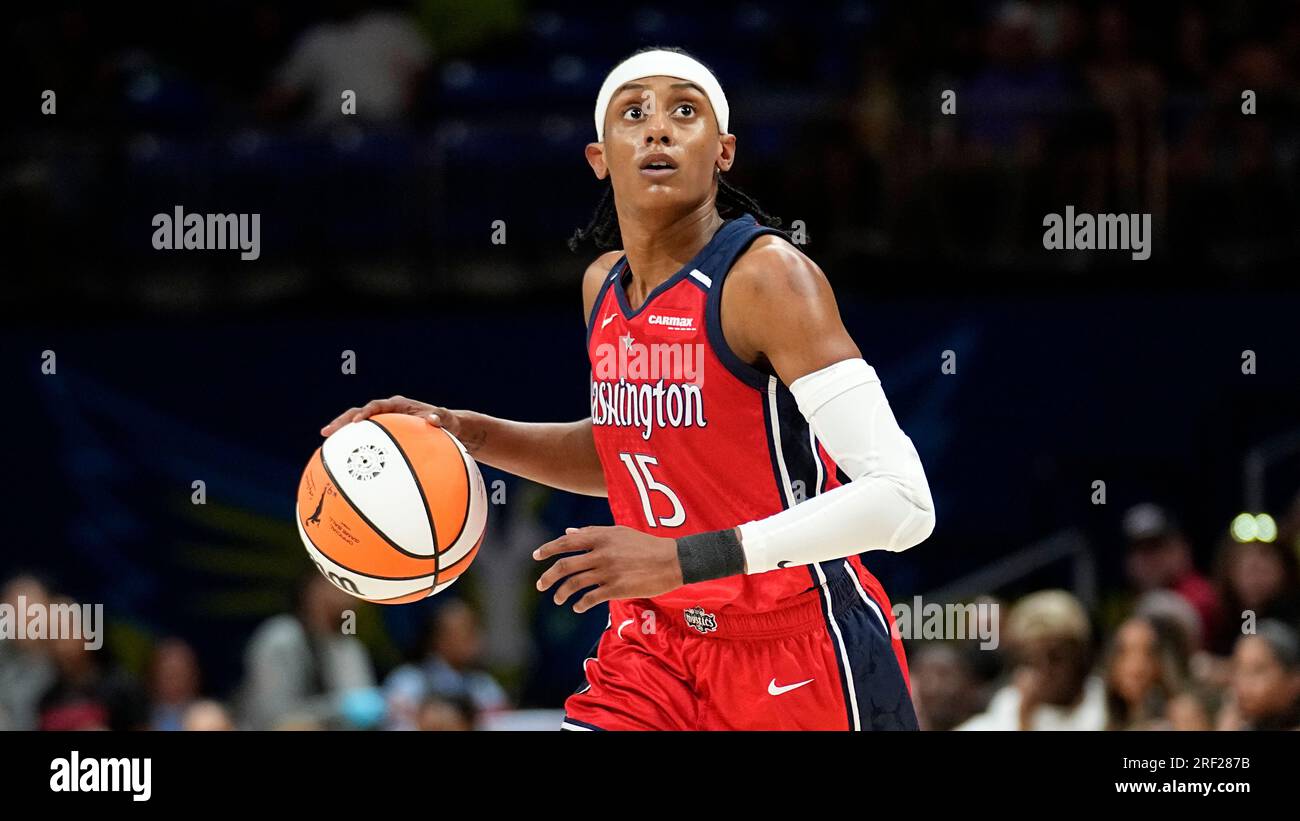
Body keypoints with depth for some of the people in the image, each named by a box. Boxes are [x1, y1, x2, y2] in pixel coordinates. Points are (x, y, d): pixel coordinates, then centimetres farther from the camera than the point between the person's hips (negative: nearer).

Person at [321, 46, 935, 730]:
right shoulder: (604, 286, 5)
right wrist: (471, 435, 8)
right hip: (656, 644, 6)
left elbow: (902, 501, -26)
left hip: (799, 663, -6)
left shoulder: (767, 276, -18)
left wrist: (683, 558, -30)